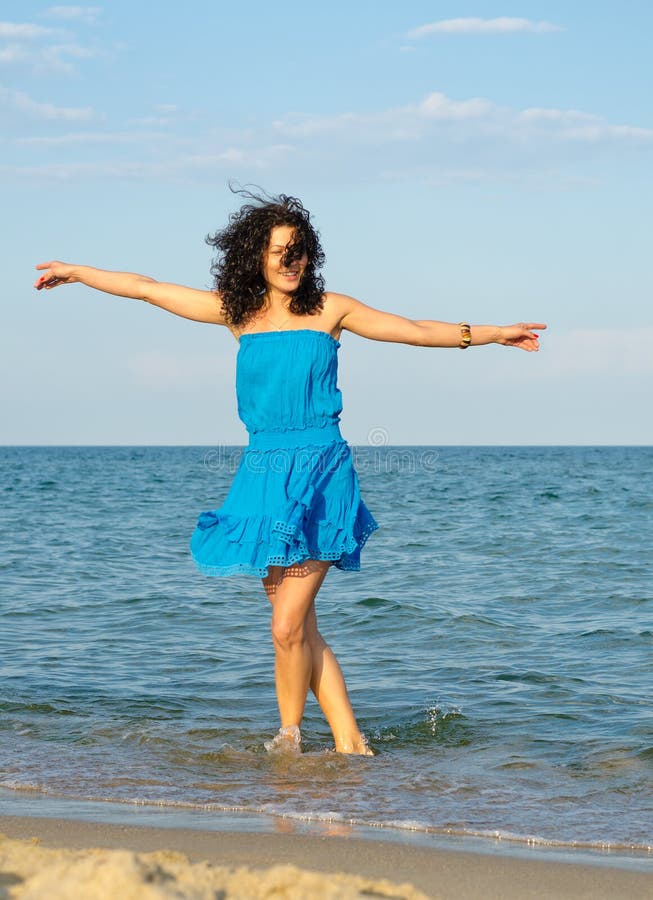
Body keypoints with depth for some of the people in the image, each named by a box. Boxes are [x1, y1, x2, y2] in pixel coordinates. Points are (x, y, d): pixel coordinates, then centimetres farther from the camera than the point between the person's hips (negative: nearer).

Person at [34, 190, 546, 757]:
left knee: (288, 626, -11)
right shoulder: (236, 311, 9)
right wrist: (76, 273, 25)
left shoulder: (329, 310, 4)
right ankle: (351, 744, 9)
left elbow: (415, 331, 7)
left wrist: (491, 333, 3)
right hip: (264, 471, 3)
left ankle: (290, 732, 10)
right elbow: (146, 289, 17)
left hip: (321, 473, -3)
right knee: (300, 627, 2)